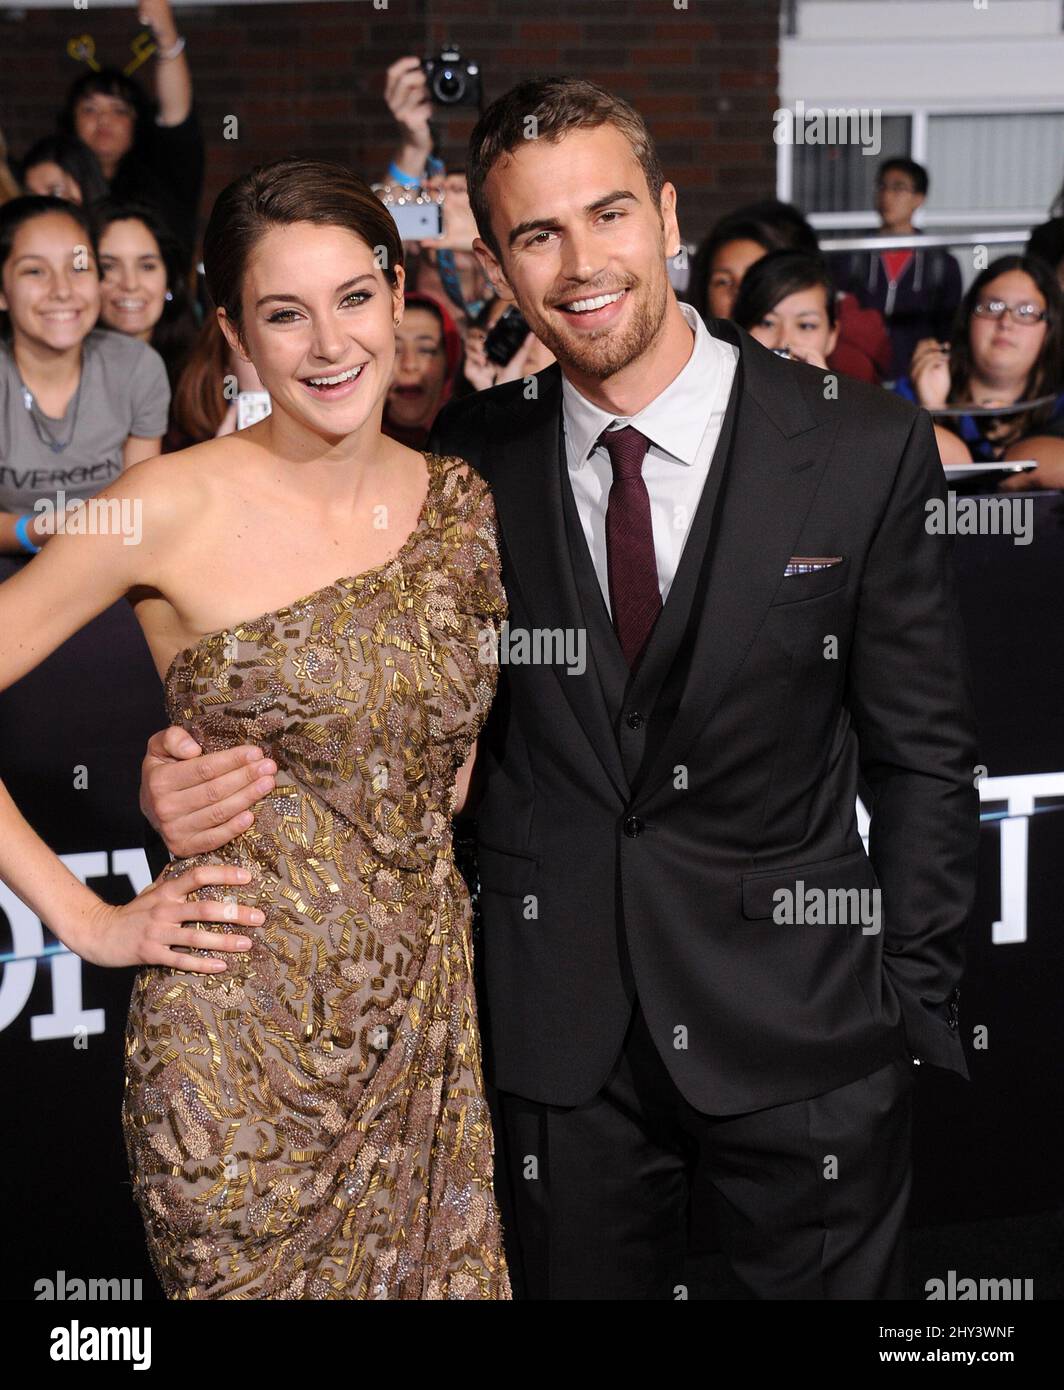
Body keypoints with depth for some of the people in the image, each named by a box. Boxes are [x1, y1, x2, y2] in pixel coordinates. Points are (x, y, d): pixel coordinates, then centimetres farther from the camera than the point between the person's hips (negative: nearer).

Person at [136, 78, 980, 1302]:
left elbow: (922, 753, -2)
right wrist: (191, 778, -14)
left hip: (797, 1019, -2)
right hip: (561, 1032, 2)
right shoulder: (471, 459, -1)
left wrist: (913, 1006, -4)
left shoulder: (865, 449, -7)